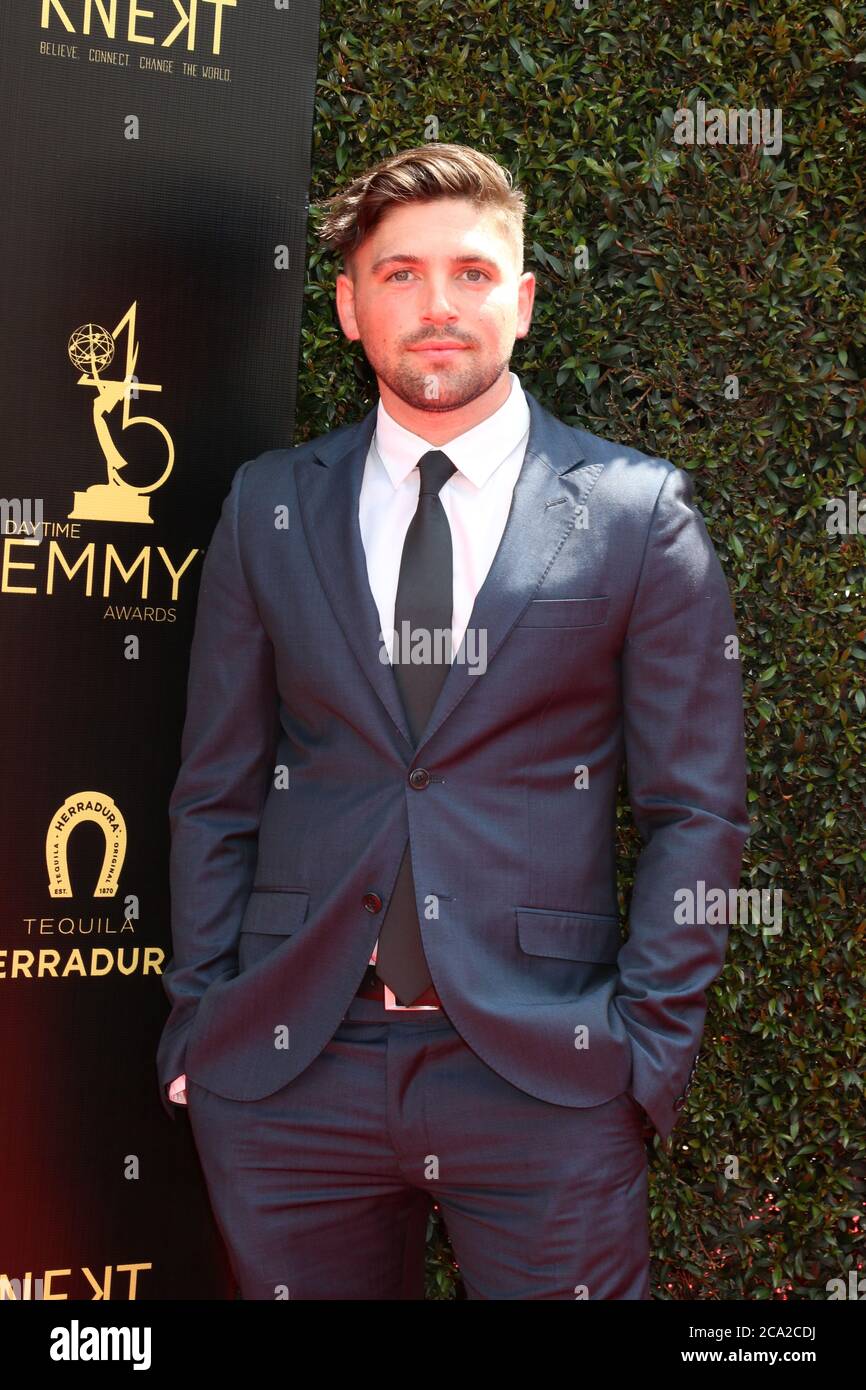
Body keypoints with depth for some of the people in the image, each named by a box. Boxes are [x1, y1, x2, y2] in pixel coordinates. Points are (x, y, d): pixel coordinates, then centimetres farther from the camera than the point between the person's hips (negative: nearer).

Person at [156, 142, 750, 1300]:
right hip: (285, 1073, 2)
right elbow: (215, 793, 8)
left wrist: (645, 1046, -5)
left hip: (543, 1072, -2)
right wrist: (200, 1024, 4)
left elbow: (695, 810, 1)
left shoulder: (640, 512, 0)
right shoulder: (268, 508, 6)